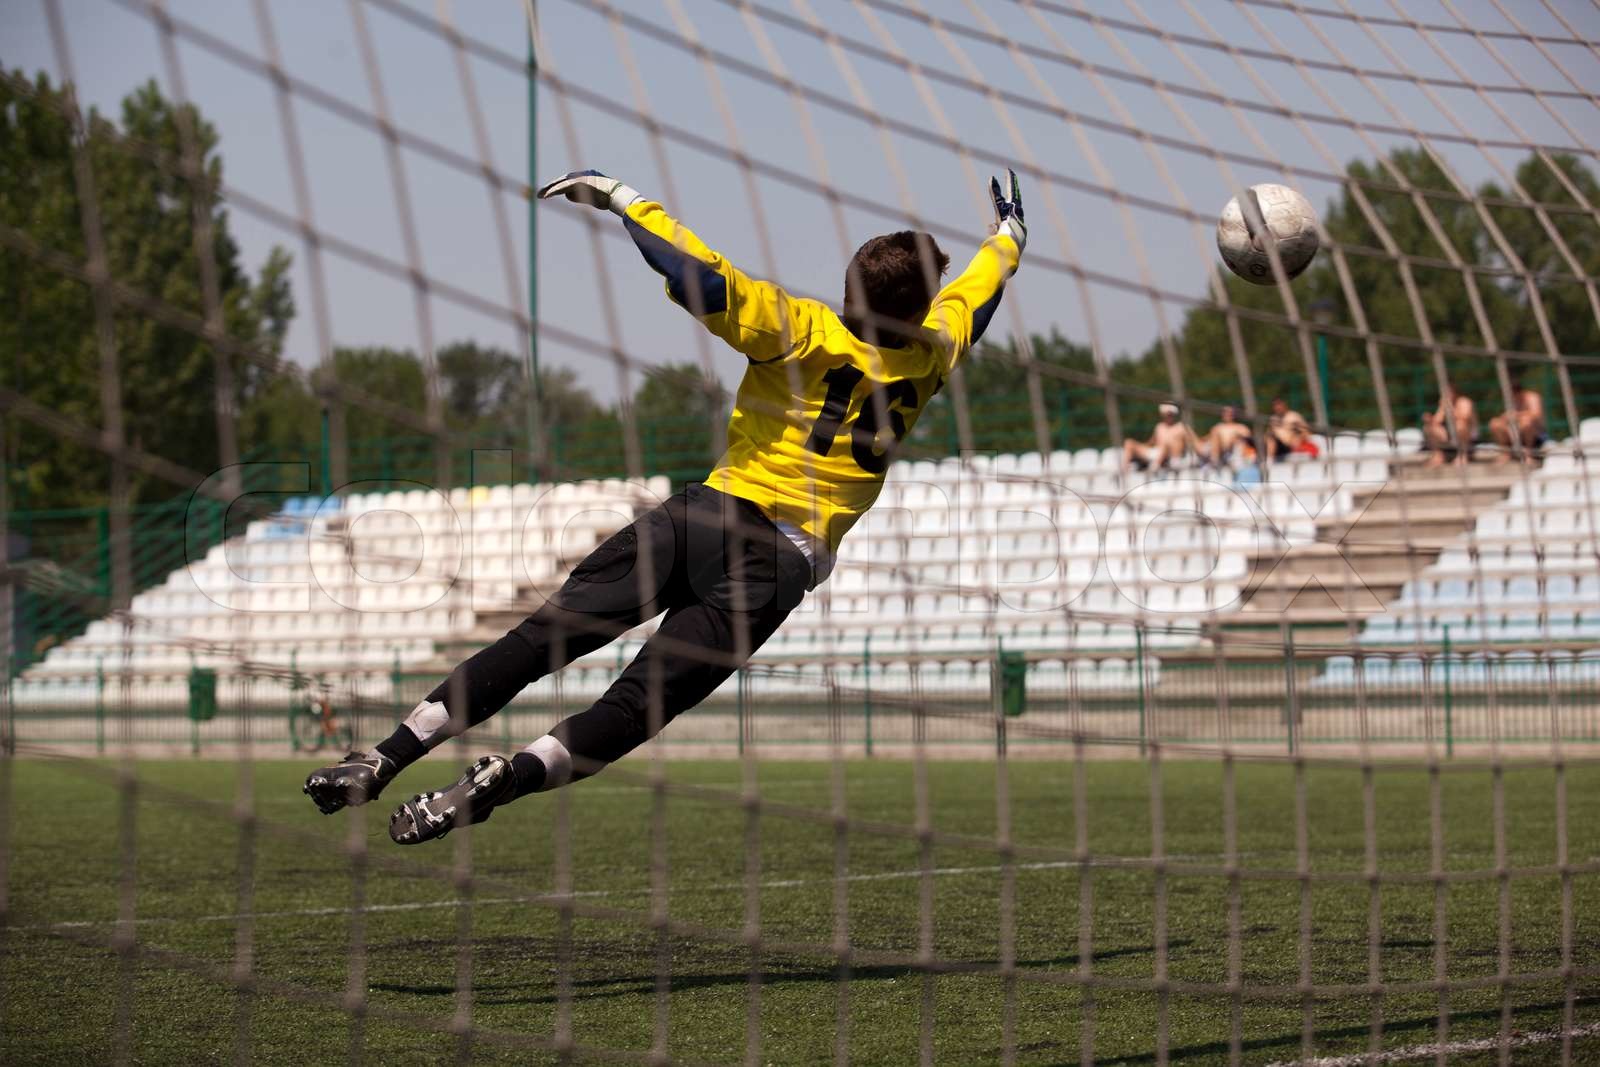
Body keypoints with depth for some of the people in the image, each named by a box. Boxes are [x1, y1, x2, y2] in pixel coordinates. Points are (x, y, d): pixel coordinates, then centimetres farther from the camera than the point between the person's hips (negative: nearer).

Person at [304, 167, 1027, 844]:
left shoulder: (803, 332, -4)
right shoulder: (931, 355, 5)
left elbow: (703, 280, -18)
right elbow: (973, 296, 28)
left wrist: (621, 197, -7)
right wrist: (1009, 234, 48)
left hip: (708, 513, -1)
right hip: (782, 566, 1)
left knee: (538, 640, -1)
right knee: (637, 706, -6)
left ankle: (384, 760, -8)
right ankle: (498, 781, -27)